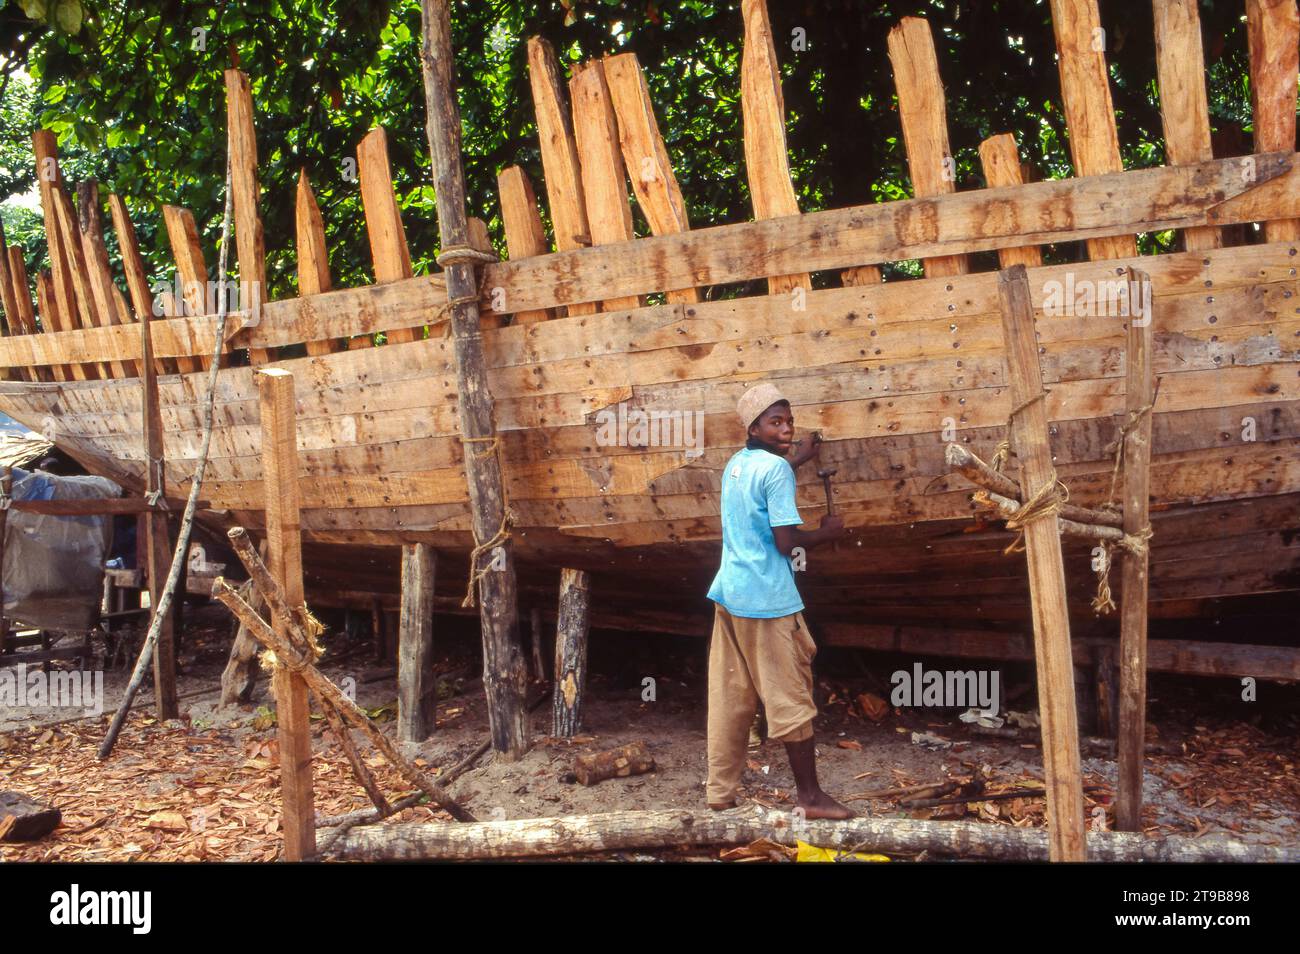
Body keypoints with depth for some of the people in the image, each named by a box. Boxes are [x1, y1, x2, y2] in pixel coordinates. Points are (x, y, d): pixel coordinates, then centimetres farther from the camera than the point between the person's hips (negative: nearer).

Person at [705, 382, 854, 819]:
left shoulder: (736, 463, 13)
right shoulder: (777, 469, -13)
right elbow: (785, 541, -17)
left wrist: (797, 458, 43)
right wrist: (827, 532, -1)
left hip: (729, 594, 8)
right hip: (768, 599, -8)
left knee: (729, 698, 12)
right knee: (791, 698, 2)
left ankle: (720, 792, 18)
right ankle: (810, 795, 11)